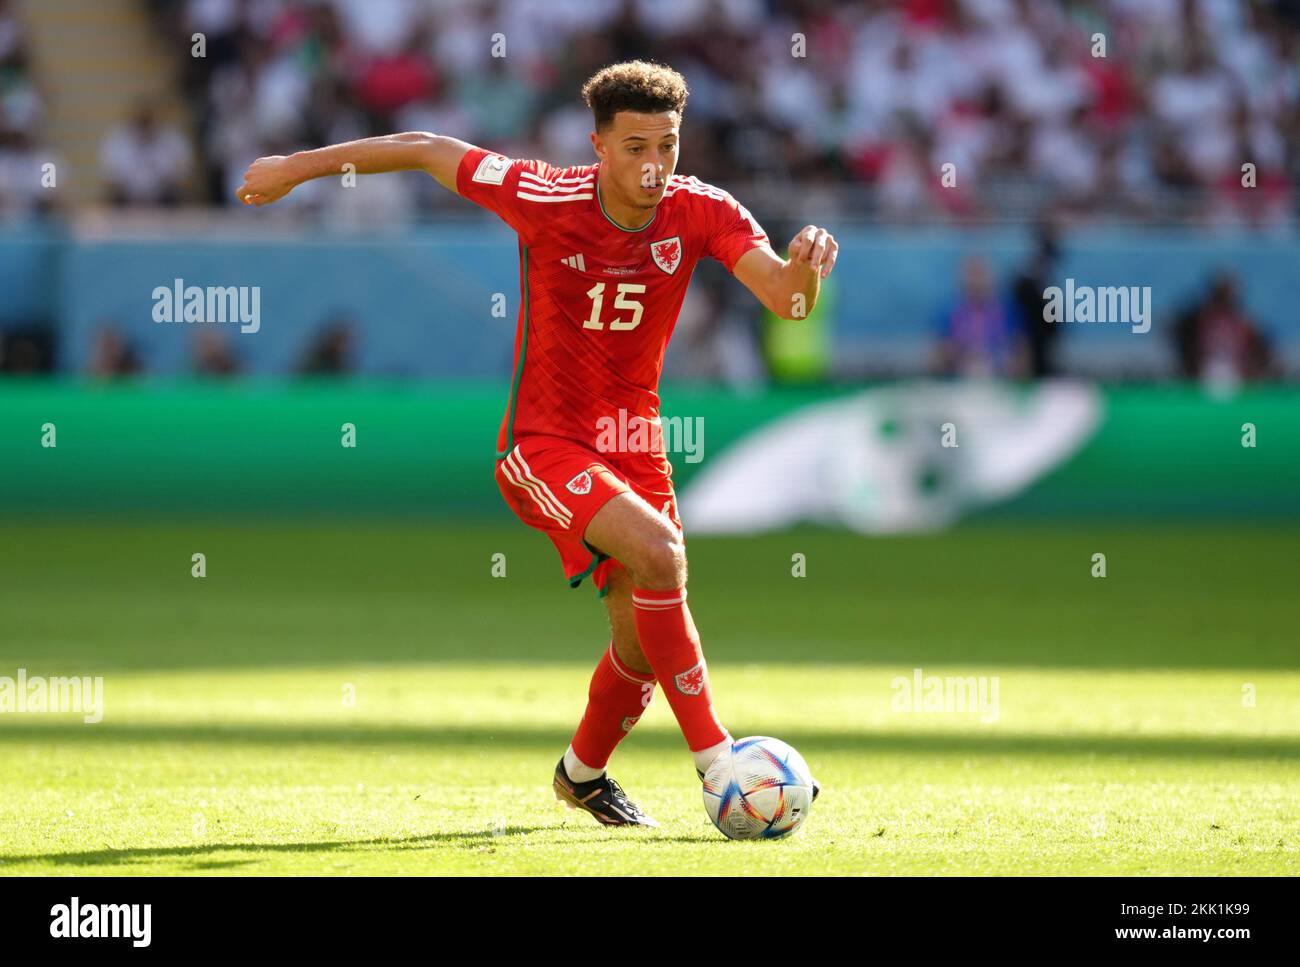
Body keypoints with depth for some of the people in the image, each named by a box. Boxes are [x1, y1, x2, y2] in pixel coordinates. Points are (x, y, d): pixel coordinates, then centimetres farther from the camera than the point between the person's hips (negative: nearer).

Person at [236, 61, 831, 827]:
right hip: (544, 442, -5)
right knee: (658, 553, -29)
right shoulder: (544, 200, -19)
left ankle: (583, 772, 40)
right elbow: (427, 150, -6)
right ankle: (716, 758, -24)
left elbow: (787, 301, -21)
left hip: (633, 443, 5)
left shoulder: (702, 211, -12)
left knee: (644, 644, 9)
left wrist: (804, 268, -46)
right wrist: (297, 167, 2)